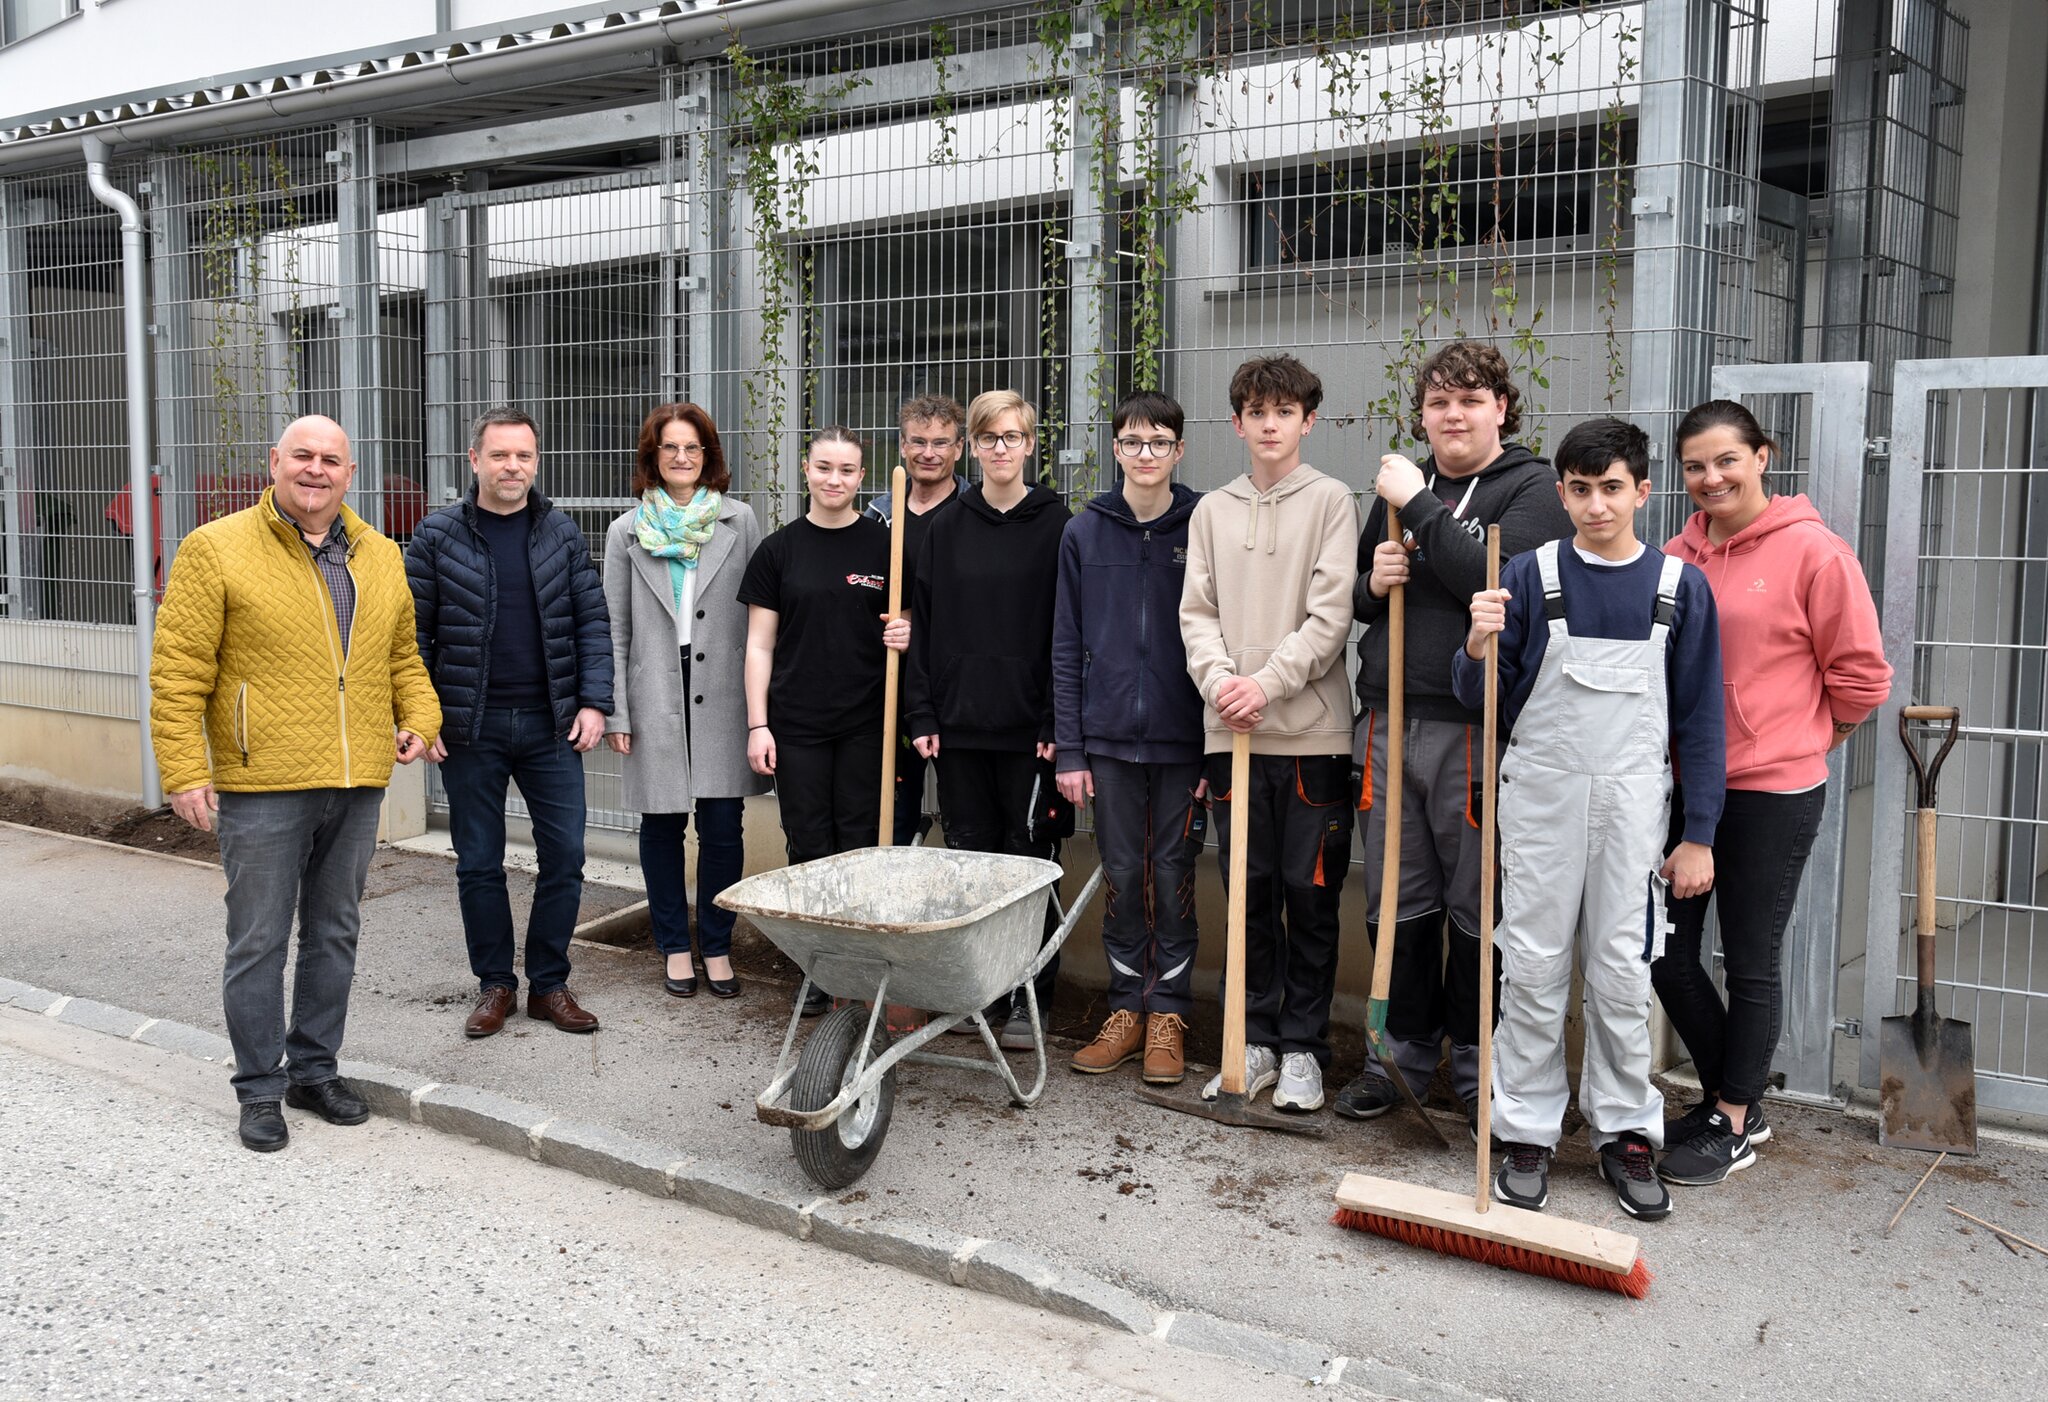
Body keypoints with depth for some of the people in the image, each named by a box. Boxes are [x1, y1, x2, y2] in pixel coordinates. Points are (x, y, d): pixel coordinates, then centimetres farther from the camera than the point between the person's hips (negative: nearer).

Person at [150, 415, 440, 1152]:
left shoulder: (380, 557, 10)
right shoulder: (217, 550, -5)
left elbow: (403, 655, 19)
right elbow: (179, 671, -7)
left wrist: (418, 717, 1)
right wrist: (185, 772, -12)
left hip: (357, 786, 5)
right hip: (262, 787, -5)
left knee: (335, 933, 14)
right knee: (259, 941, 3)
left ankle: (314, 1070, 28)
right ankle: (261, 1089, 17)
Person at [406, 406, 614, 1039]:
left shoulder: (562, 534, 5)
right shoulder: (438, 536, 1)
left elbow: (592, 620, 5)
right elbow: (412, 631, 2)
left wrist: (593, 701, -5)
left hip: (551, 725, 1)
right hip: (470, 727, -1)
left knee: (564, 857, 2)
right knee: (479, 863, 8)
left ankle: (549, 985, 17)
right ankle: (495, 984, 23)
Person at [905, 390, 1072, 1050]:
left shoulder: (1055, 525, -1)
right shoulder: (946, 529, 9)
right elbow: (923, 624, 10)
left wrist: (1058, 723, -9)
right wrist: (922, 714, 3)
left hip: (1028, 727, -3)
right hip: (959, 723, 4)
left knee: (1028, 860, 2)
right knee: (968, 854, 9)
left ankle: (1029, 1000, 13)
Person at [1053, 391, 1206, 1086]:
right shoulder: (1083, 533, 4)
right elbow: (1067, 646, 5)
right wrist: (1068, 748, 0)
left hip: (1182, 738, -1)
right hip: (1109, 736, 2)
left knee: (1172, 873, 5)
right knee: (1121, 874, 9)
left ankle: (1168, 1015, 17)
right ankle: (1126, 1008, 21)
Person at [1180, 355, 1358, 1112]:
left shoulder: (1330, 501, 2)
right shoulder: (1212, 510, 13)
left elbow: (1331, 614, -7)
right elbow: (1197, 613, 8)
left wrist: (1269, 682, -16)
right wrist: (1220, 681, -10)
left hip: (1310, 729, -3)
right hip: (1230, 730, 3)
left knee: (1310, 895, 2)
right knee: (1249, 892, 9)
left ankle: (1303, 1047, 14)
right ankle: (1257, 1040, 20)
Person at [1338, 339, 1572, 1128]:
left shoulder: (1532, 488, -1)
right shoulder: (1401, 486, 15)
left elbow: (1494, 577, -19)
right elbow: (1355, 595, 22)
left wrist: (1417, 506, -14)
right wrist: (1371, 583, 0)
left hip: (1475, 729, -5)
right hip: (1389, 722, 5)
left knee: (1479, 909, 4)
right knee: (1397, 903, 12)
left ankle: (1476, 1062, 20)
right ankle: (1402, 1051, 26)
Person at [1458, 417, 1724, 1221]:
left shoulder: (1680, 587, 1)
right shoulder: (1529, 576, -2)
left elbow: (1699, 717, 3)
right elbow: (1480, 700, 0)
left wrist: (1698, 835, 1)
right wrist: (1478, 647, -22)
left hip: (1633, 803, 0)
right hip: (1540, 797, 0)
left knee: (1623, 975, 6)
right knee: (1533, 972, 5)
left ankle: (1626, 1133, 21)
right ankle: (1526, 1134, 17)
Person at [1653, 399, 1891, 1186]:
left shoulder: (1813, 551, -10)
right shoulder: (1676, 557, 3)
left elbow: (1860, 677, -5)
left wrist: (1794, 744, 4)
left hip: (1771, 794, -5)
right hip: (1682, 784, 5)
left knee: (1750, 963, 7)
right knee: (1667, 950, 10)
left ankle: (1734, 1126, 24)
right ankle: (1730, 1099, 30)